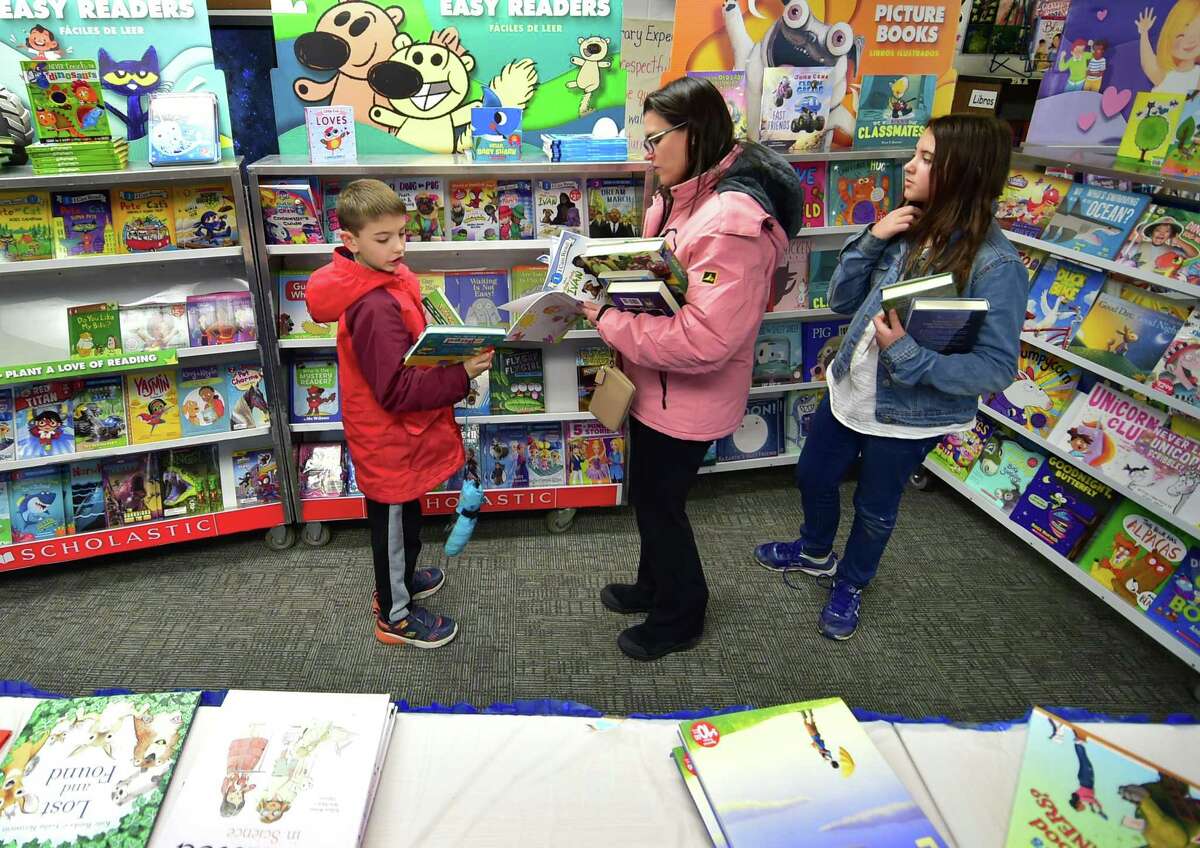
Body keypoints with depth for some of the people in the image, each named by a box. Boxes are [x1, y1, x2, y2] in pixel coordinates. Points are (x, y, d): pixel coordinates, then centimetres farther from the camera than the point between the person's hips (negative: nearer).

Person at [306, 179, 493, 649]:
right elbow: (397, 390, -30)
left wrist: (448, 354, 5)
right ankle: (396, 616, 30)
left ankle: (398, 581, 50)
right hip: (389, 439, -9)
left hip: (394, 434, 9)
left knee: (401, 516, 27)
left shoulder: (384, 279, 1)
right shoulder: (375, 307, -30)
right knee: (394, 520, 9)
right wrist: (461, 376, -32)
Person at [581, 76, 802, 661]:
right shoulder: (685, 195, 3)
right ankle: (655, 586, 50)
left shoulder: (732, 219, -29)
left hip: (688, 398, -9)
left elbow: (704, 338, -34)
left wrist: (608, 321, -25)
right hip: (656, 386, 9)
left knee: (659, 503, 10)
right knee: (650, 495, 24)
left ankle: (680, 617, 36)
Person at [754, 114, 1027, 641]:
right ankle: (816, 552, 53)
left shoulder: (996, 265, -23)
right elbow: (842, 301, -1)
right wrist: (871, 241, -15)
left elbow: (996, 369, -23)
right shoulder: (907, 229, -7)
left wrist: (909, 356, -32)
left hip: (909, 415, -5)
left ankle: (851, 585, 47)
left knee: (875, 509, 17)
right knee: (813, 476, 23)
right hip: (849, 390, 6)